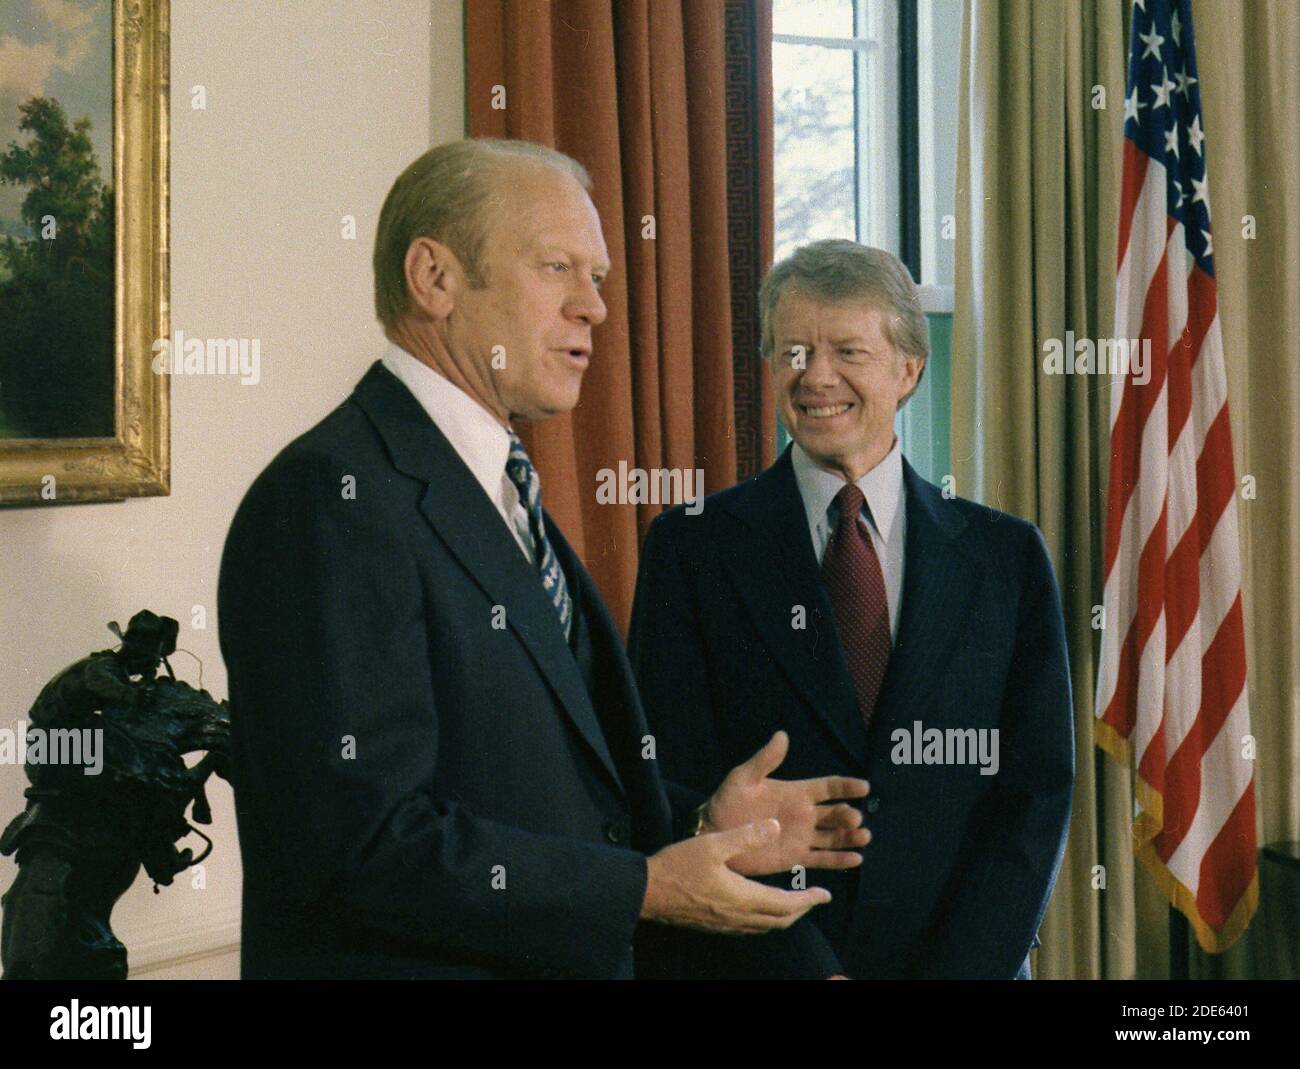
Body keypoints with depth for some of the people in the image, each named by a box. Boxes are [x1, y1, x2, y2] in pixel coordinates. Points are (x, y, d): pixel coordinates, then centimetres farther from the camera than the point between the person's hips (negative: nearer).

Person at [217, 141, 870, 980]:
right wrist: (643, 888, -21)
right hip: (415, 960, -9)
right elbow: (367, 840, -26)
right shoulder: (337, 498, -19)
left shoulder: (499, 488, 12)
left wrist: (698, 825, 1)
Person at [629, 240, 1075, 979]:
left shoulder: (1008, 557, 1)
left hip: (964, 956, 1)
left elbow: (1037, 789, -3)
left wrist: (961, 967, -15)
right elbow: (680, 791, -9)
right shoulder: (691, 549, -4)